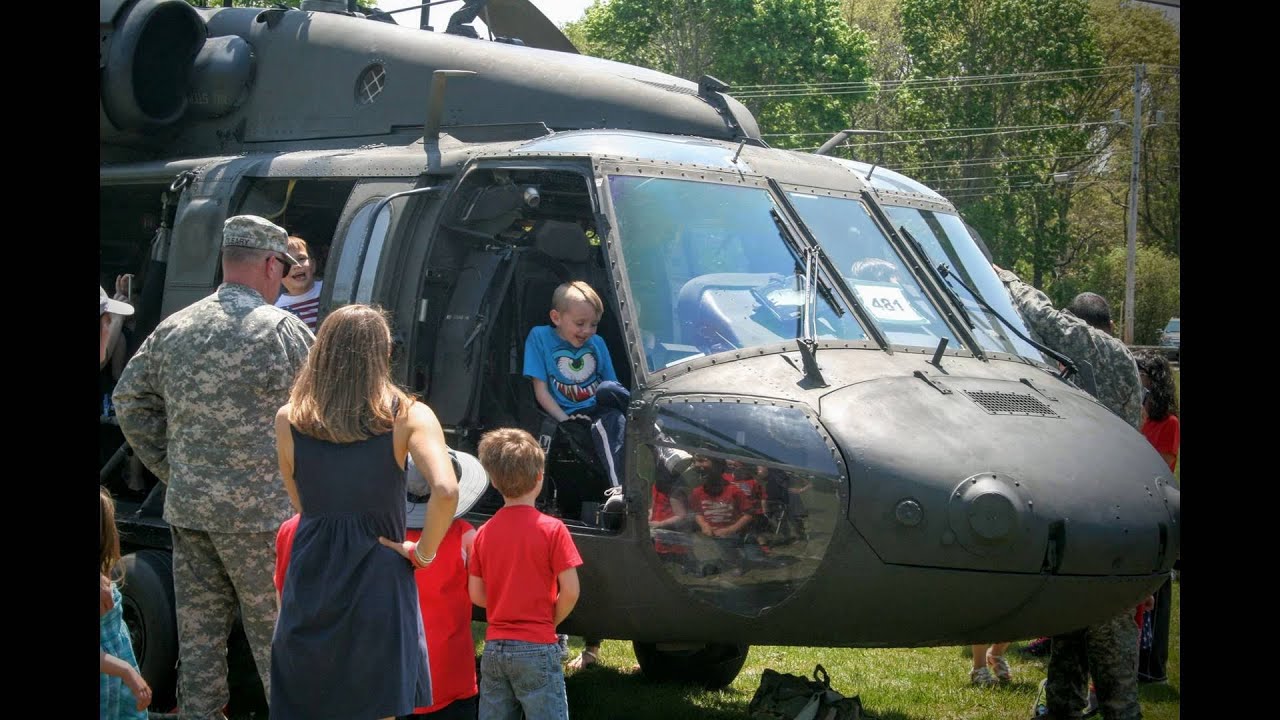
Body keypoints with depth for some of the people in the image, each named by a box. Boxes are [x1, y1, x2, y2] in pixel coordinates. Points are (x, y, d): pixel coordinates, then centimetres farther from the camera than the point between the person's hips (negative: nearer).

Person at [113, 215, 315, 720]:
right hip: (260, 512, -5)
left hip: (187, 509, 6)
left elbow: (130, 401, 15)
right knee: (277, 636, 2)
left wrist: (173, 471, 16)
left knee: (198, 636, 12)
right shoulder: (283, 331, -9)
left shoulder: (173, 329, 9)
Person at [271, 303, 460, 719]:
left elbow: (299, 502, 8)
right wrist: (424, 553, -9)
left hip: (310, 577, 2)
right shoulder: (407, 417, -8)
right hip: (377, 578, -2)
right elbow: (446, 491, -21)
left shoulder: (289, 419, -1)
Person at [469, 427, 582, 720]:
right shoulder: (551, 529, -10)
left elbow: (476, 594, 6)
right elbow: (570, 591, -12)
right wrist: (551, 620, 5)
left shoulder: (484, 532, 4)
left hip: (494, 648, 5)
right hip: (536, 647, -5)